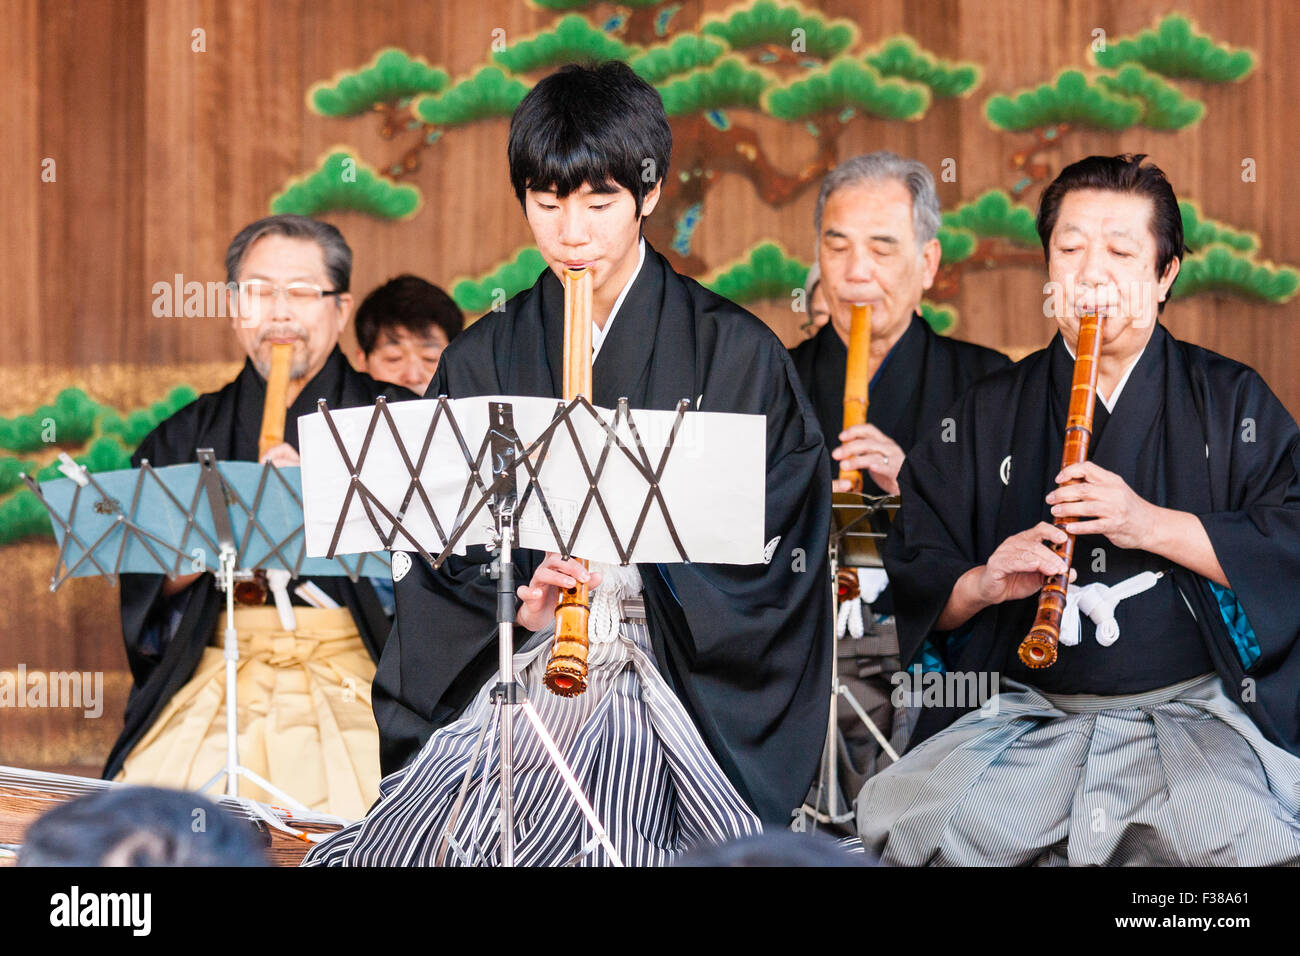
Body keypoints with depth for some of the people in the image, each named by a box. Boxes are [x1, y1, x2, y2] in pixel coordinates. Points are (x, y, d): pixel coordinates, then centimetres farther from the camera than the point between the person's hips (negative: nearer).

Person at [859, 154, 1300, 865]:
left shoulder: (1232, 401, 10)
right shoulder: (989, 413, 15)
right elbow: (915, 583, 12)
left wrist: (1152, 524, -14)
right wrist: (984, 586, -10)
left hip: (1193, 714, -2)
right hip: (1028, 718, 2)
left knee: (1235, 835, -34)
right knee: (904, 821, -26)